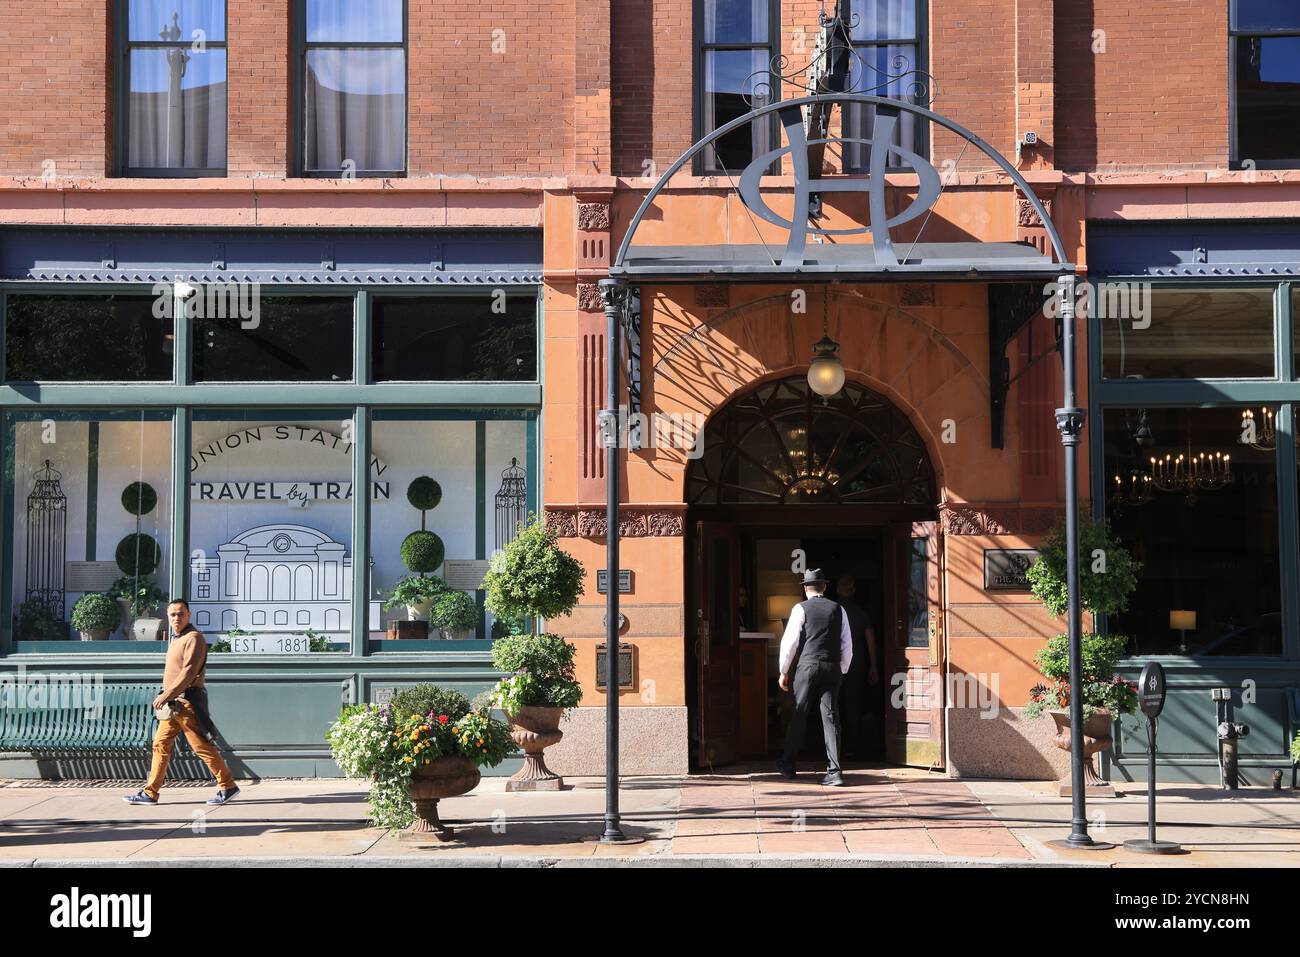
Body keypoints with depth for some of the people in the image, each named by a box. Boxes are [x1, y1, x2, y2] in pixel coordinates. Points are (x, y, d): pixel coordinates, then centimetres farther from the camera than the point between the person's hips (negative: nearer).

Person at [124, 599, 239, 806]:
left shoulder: (194, 638, -13)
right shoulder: (175, 639, 18)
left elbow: (188, 672, -21)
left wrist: (166, 695, -23)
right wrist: (165, 697, 17)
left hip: (187, 702, -9)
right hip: (173, 704, 9)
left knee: (202, 746, -6)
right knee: (160, 745, 6)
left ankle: (227, 787, 3)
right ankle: (150, 793, 9)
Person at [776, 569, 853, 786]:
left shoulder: (801, 609, 0)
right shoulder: (838, 609, 9)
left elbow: (789, 641, -2)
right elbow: (847, 645, 10)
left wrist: (784, 672, 5)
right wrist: (841, 670, 20)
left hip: (807, 666, -2)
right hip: (832, 668, 2)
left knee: (799, 716, 8)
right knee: (831, 718, 1)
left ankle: (787, 765, 20)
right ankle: (834, 771, -5)